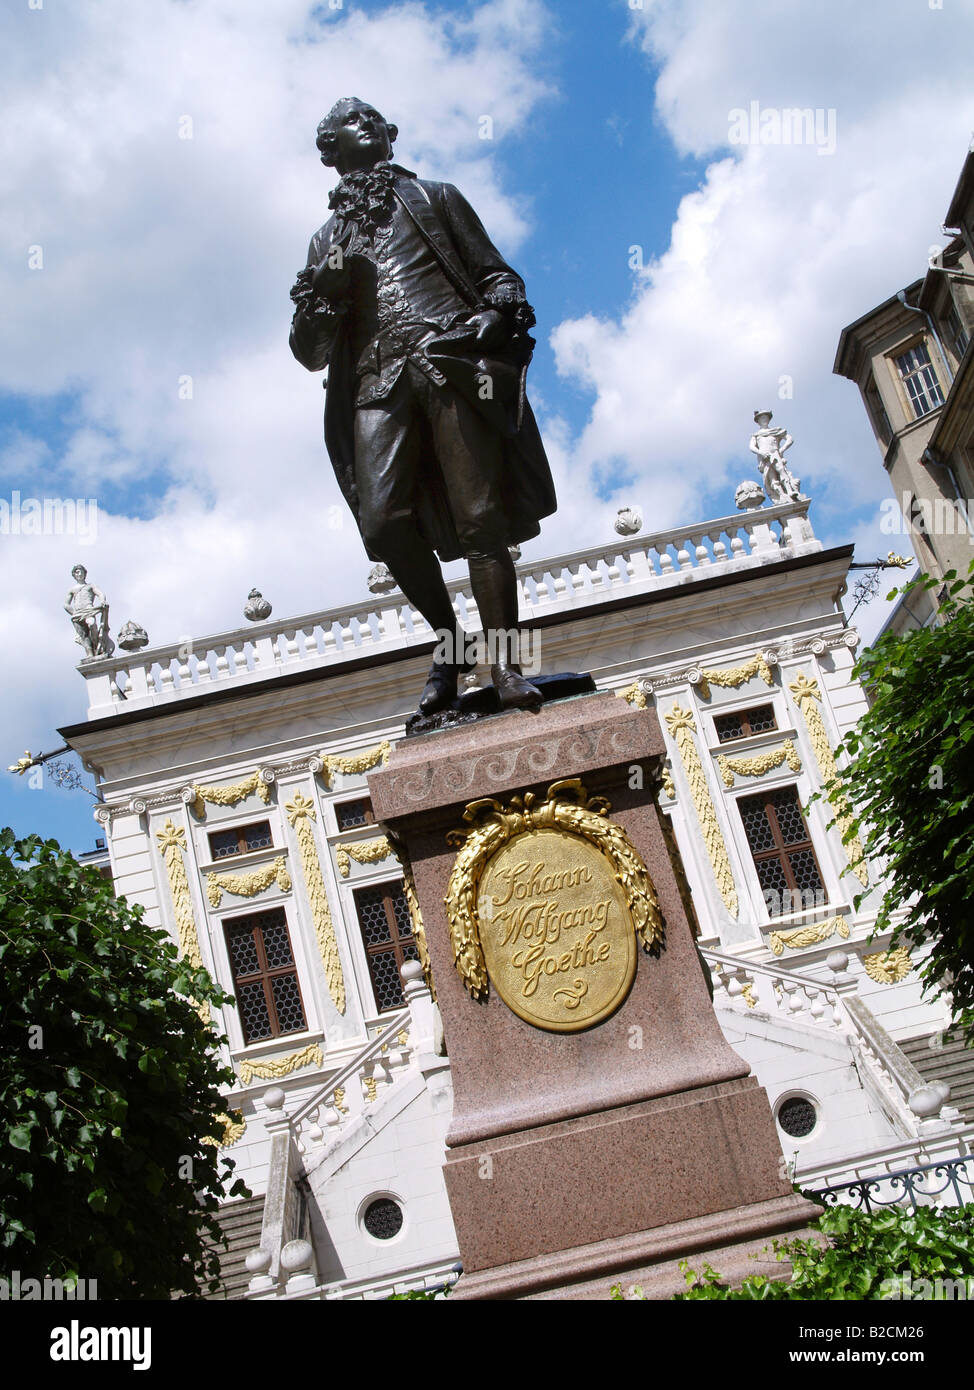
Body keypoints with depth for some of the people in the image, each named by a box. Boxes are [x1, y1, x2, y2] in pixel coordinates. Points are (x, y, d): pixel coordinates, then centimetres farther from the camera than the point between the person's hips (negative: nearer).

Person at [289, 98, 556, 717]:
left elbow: (497, 273, 18)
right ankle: (447, 642, -2)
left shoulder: (436, 198, 27)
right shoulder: (329, 240, 29)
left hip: (454, 363, -1)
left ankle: (505, 665, -13)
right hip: (380, 381, 2)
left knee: (481, 519, -15)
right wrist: (324, 292, 3)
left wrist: (500, 312, -5)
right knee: (382, 518, -20)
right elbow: (310, 351, 23)